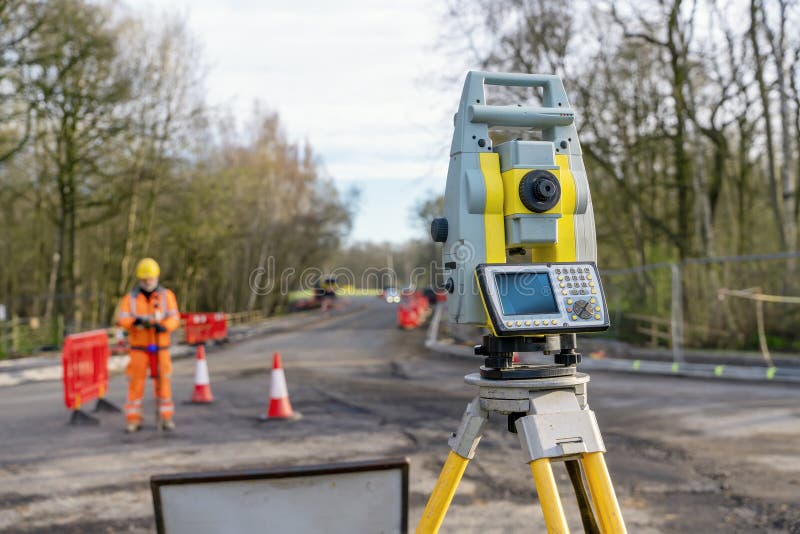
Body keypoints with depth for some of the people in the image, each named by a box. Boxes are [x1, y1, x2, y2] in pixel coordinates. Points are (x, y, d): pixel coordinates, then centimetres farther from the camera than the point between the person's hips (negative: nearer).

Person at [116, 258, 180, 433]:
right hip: (139, 348, 0)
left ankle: (165, 418, 12)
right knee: (136, 383, 0)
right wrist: (136, 321, -33)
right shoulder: (130, 298, 1)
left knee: (163, 383, 2)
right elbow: (121, 319, -13)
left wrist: (163, 326, -28)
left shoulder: (166, 296, 2)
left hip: (160, 348, 0)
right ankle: (134, 420, 8)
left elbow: (174, 318, -7)